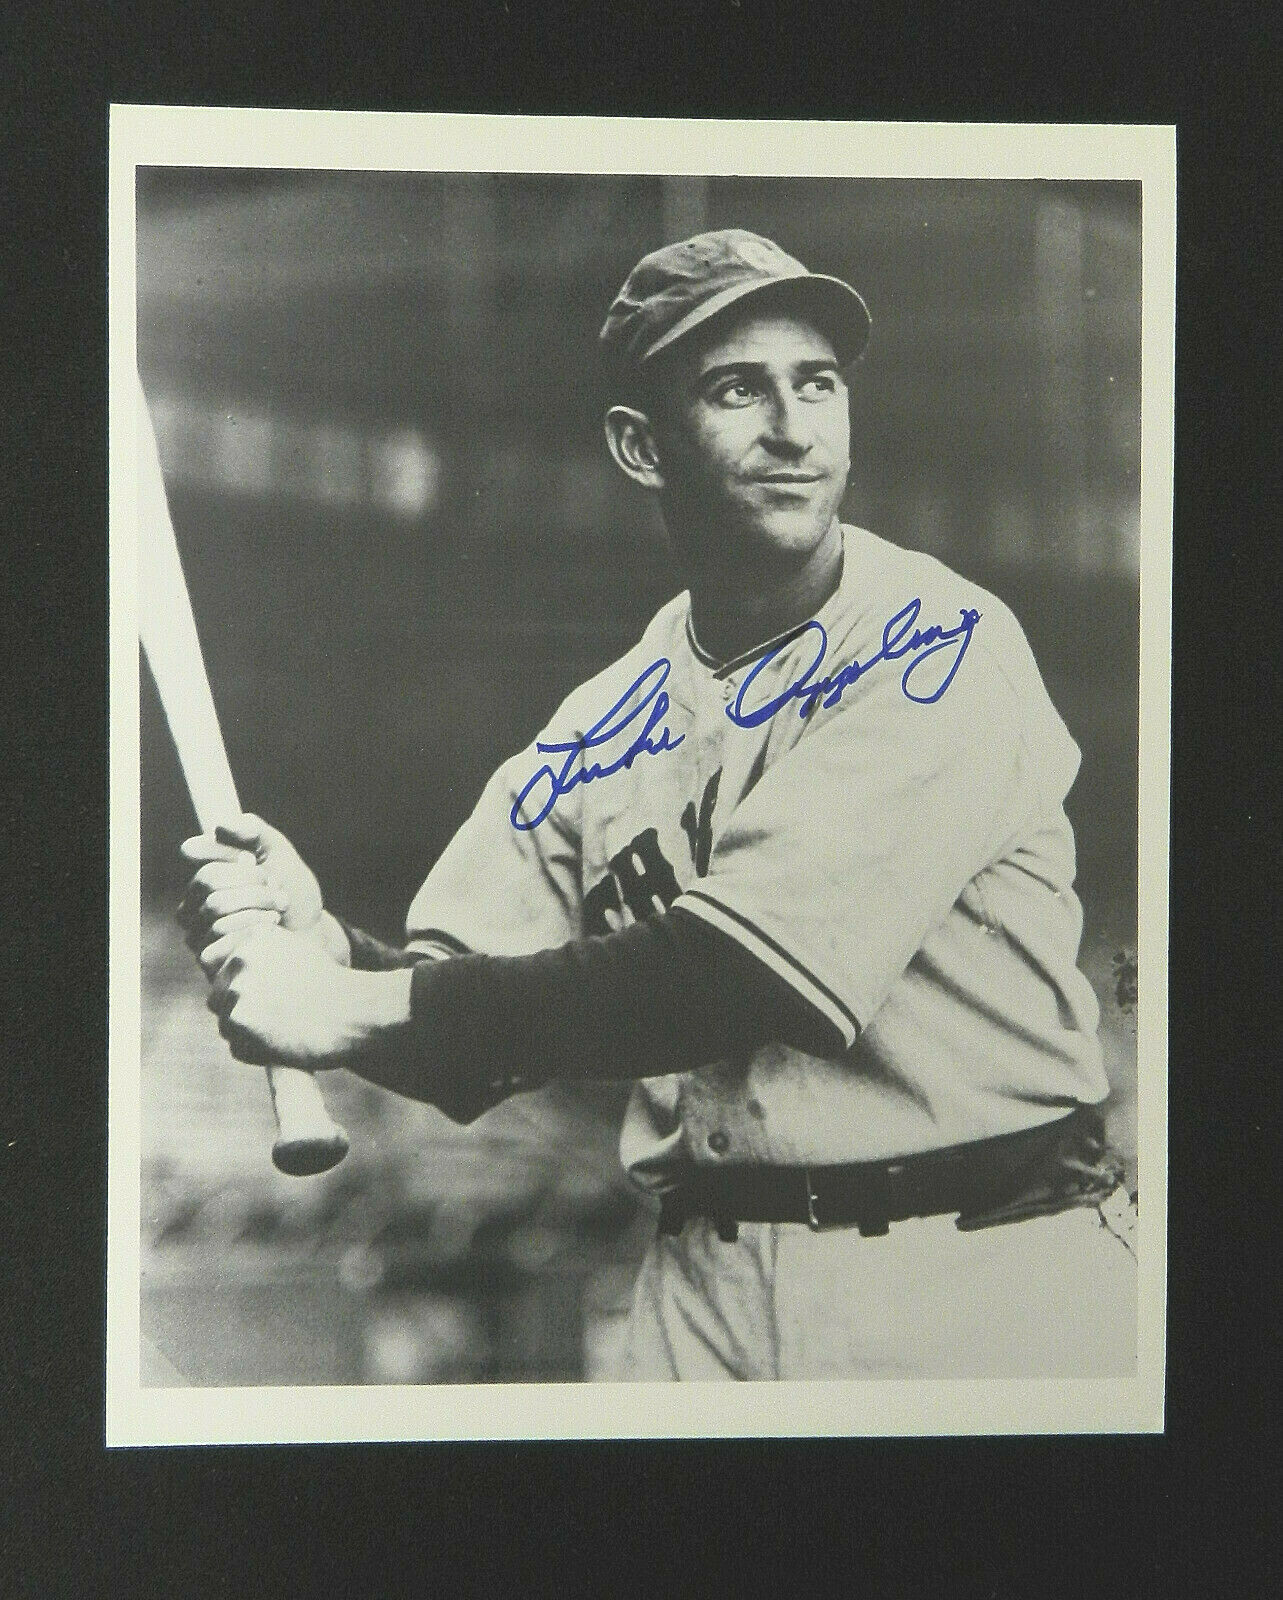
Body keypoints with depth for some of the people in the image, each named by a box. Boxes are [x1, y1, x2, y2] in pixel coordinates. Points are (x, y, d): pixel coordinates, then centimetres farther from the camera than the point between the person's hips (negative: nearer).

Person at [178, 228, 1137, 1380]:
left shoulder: (945, 647, -11)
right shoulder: (598, 732, 5)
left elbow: (742, 981, -20)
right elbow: (476, 1058, 5)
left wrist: (361, 1009, -19)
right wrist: (324, 949, -16)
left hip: (986, 1277, -4)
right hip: (709, 1282, 4)